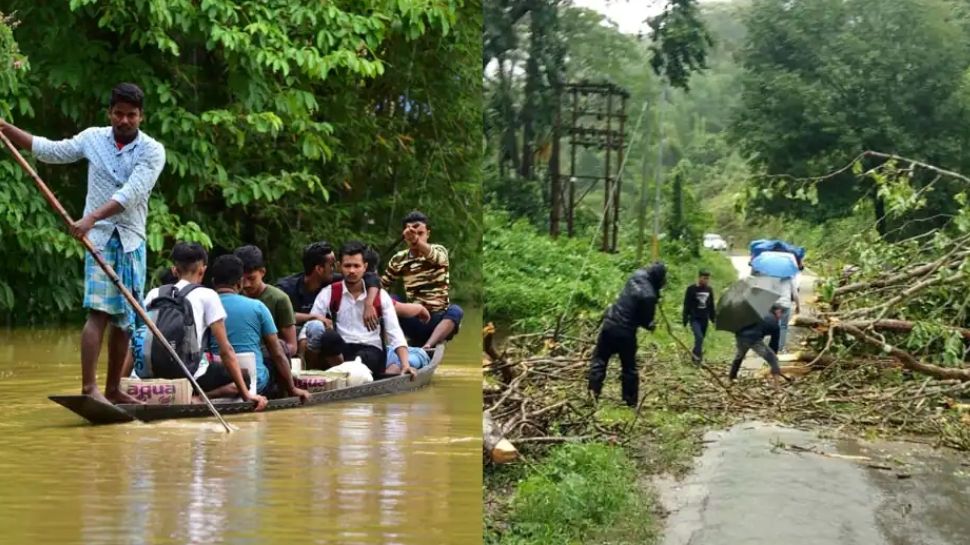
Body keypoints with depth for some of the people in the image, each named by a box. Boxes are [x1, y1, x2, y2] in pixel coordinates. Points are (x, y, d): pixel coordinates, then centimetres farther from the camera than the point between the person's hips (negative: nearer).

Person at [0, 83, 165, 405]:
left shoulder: (152, 151, -3)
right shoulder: (93, 139, 5)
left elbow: (130, 194, -15)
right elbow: (50, 151, 13)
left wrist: (92, 218, -26)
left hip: (132, 242, 1)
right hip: (99, 237, -1)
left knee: (125, 318, 7)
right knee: (99, 312, -15)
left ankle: (113, 389, 17)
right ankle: (89, 388, -22)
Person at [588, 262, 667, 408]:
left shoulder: (638, 276, -3)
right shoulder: (649, 295, -20)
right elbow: (646, 320, -12)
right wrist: (650, 325, 10)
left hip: (610, 325, 4)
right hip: (626, 333, -4)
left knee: (599, 360, 13)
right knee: (629, 367, 11)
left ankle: (594, 392, 3)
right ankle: (631, 401, 16)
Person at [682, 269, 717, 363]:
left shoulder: (709, 290, 9)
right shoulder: (691, 289, -6)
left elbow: (711, 306, 17)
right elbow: (686, 305, -4)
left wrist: (713, 318, 16)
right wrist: (685, 319, -6)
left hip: (704, 319, 5)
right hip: (694, 318, -5)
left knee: (701, 339, 8)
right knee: (699, 337, -19)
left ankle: (696, 356, 19)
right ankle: (697, 357, -17)